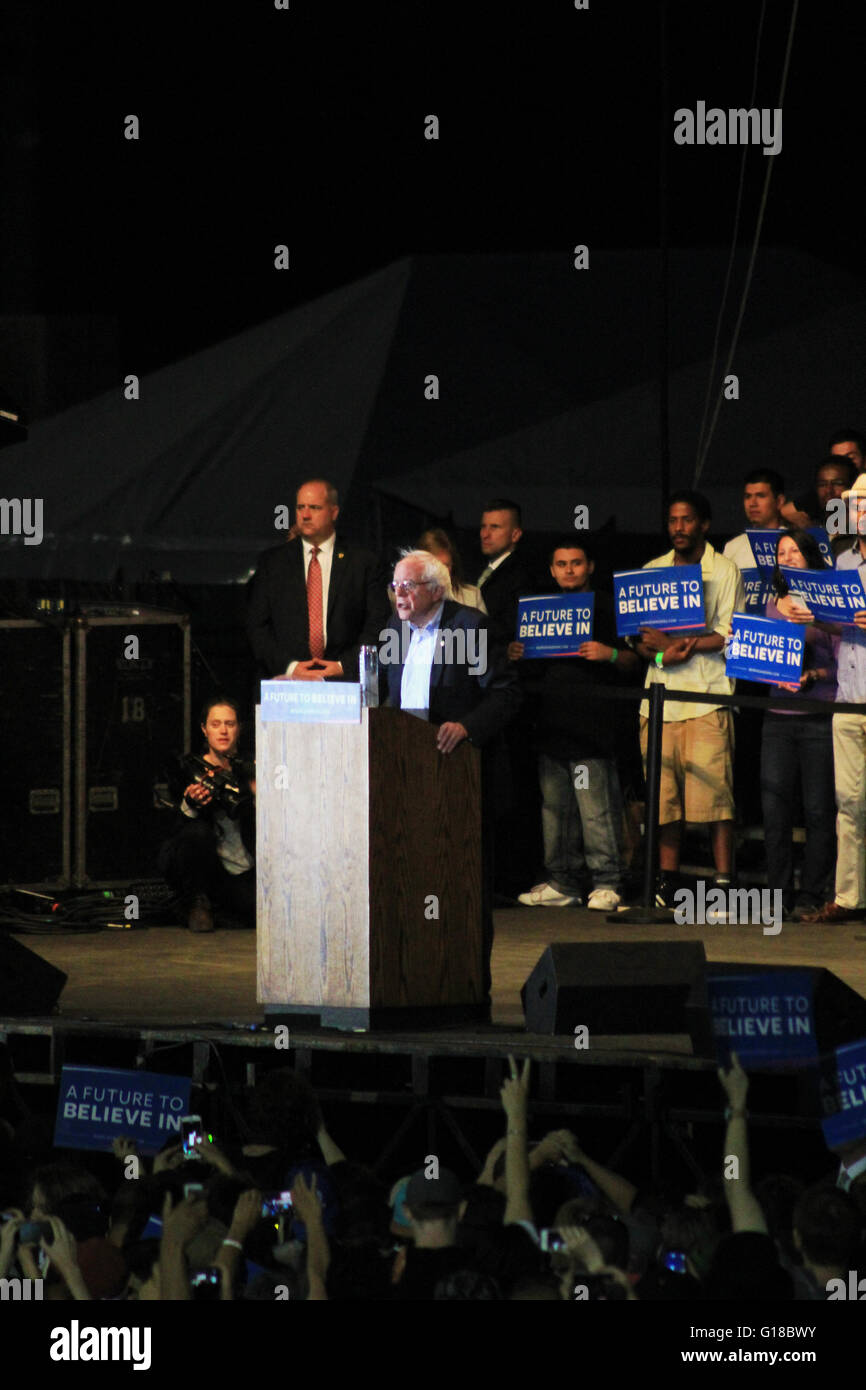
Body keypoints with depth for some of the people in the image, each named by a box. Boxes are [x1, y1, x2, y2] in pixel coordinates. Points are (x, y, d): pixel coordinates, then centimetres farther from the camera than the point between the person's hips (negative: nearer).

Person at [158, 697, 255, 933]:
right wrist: (190, 805, -34)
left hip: (243, 874, 3)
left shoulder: (245, 771, 6)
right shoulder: (190, 770, -2)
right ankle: (197, 903, -9)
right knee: (198, 832, -34)